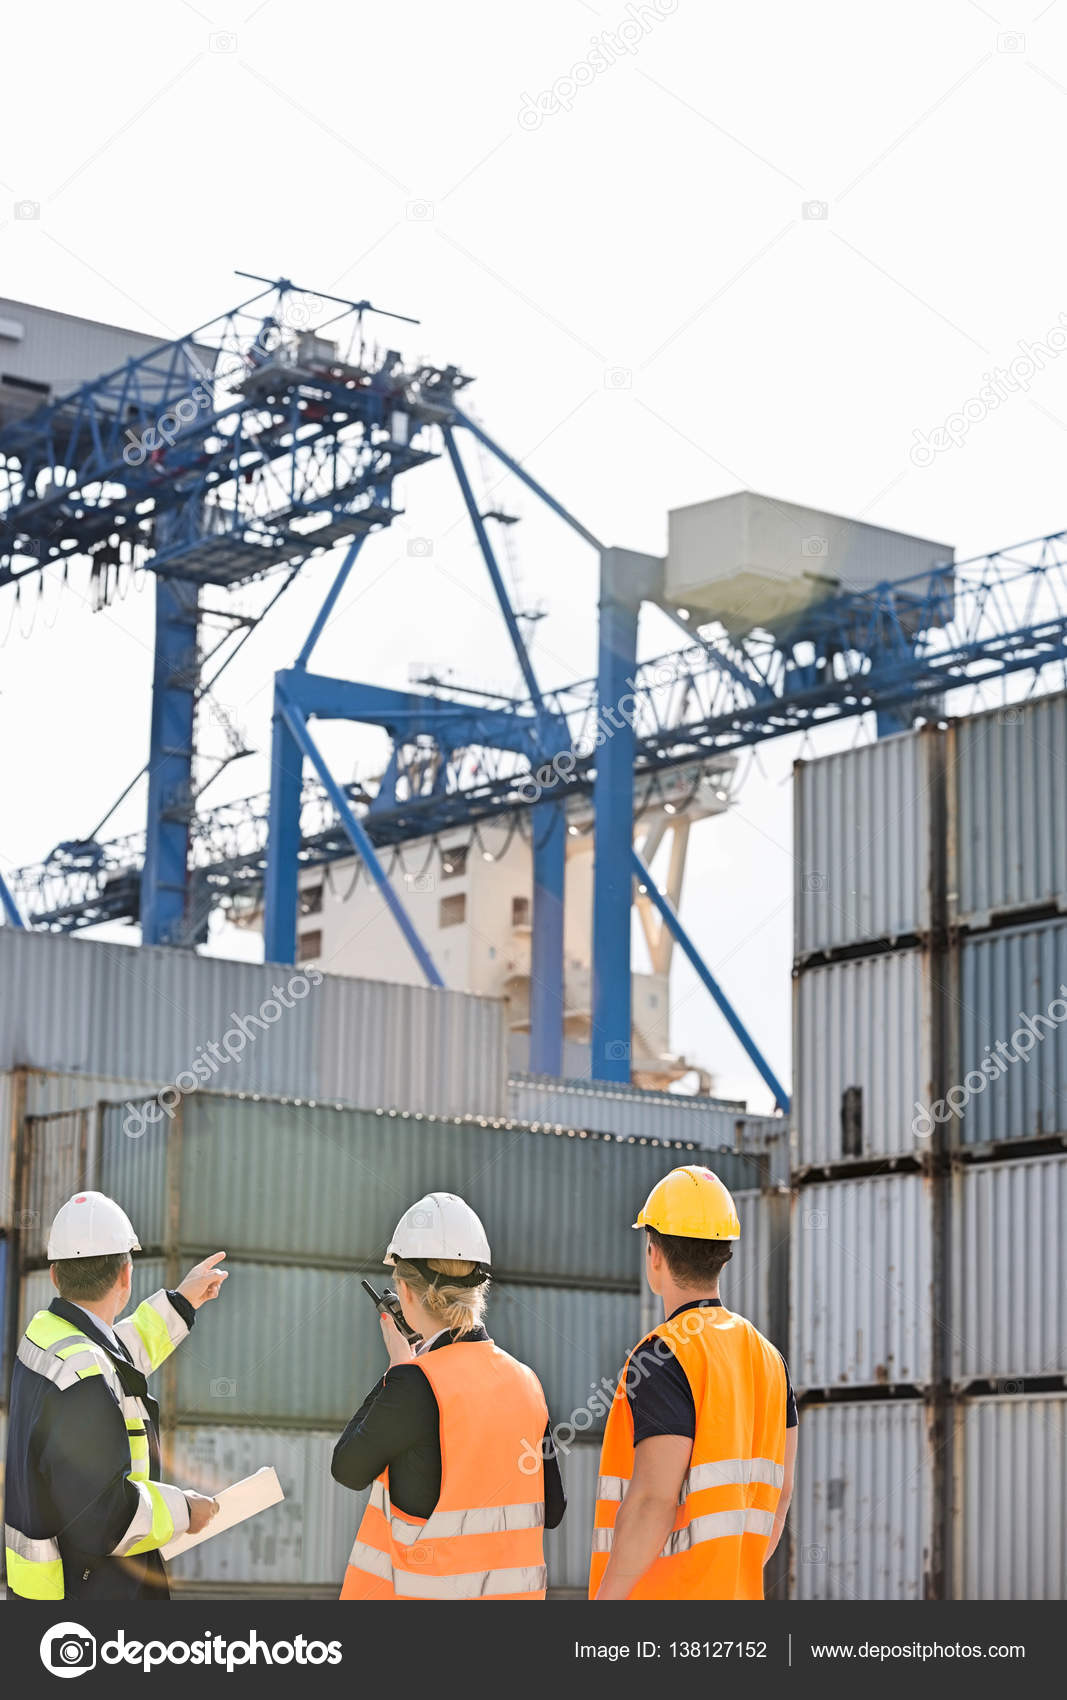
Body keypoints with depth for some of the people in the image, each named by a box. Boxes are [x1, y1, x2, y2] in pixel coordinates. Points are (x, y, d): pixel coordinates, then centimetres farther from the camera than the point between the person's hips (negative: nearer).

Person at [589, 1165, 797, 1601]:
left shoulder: (663, 1357, -15)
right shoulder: (766, 1357, 11)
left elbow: (655, 1498, -21)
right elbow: (778, 1488, 15)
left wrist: (604, 1604, -17)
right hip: (731, 1597, 8)